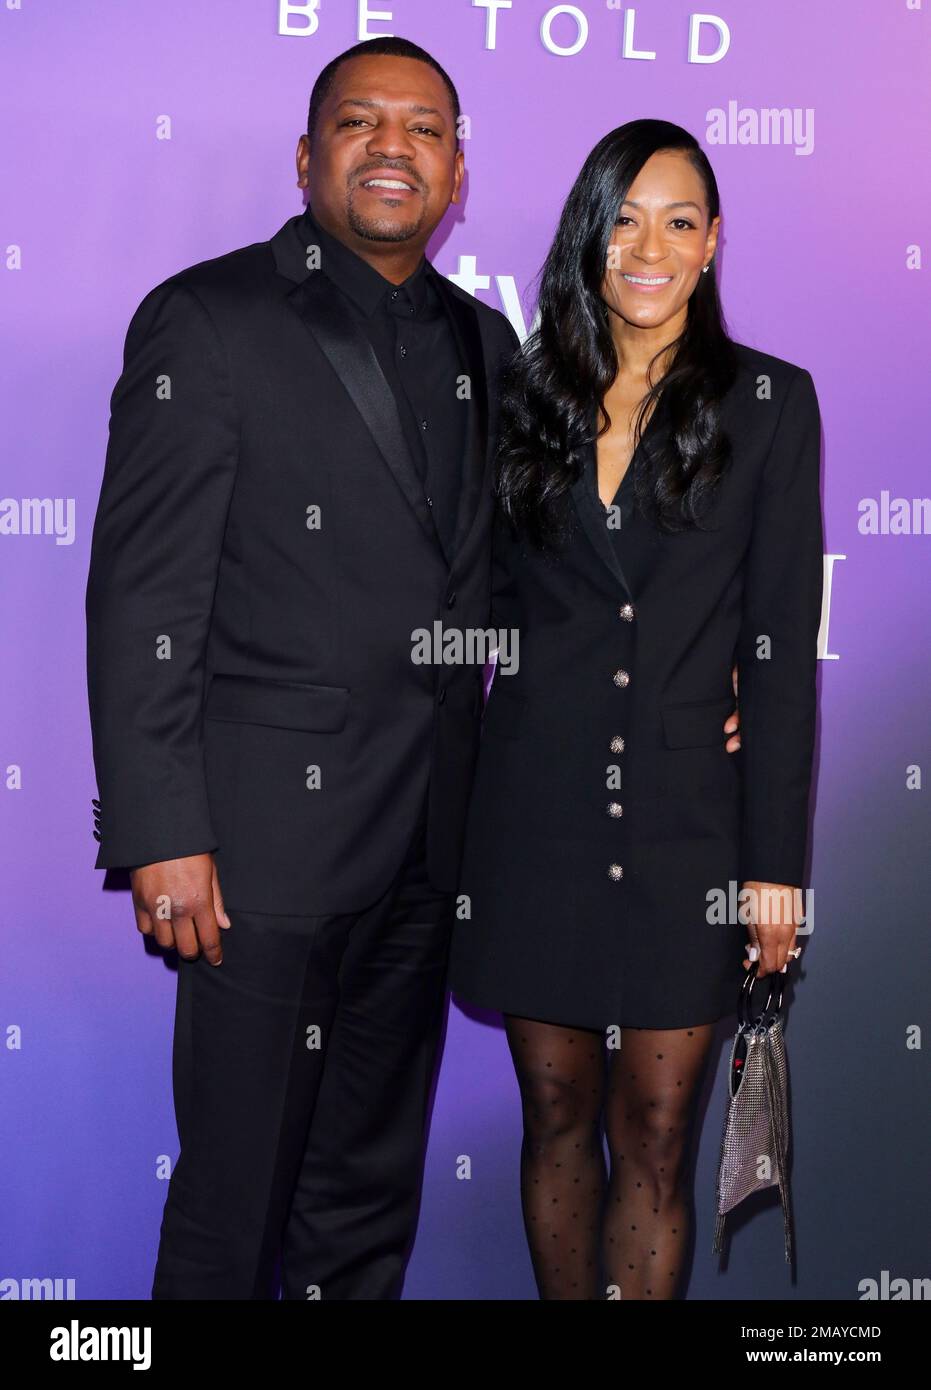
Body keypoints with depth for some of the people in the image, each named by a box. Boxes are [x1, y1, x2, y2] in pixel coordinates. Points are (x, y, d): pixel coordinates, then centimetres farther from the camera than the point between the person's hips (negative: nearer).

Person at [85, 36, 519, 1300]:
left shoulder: (482, 342, 11)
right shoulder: (206, 321, -8)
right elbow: (142, 601, -11)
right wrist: (163, 840, -16)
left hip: (428, 843, 6)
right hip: (271, 838, -6)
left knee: (373, 1188, 18)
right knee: (235, 1194, 5)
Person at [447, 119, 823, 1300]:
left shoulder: (769, 401, 0)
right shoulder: (529, 398, 7)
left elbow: (782, 645, -3)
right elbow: (496, 610, 11)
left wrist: (776, 863, -6)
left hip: (686, 826, -2)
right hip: (537, 816, 2)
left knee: (654, 1141, 5)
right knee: (557, 1121, 13)